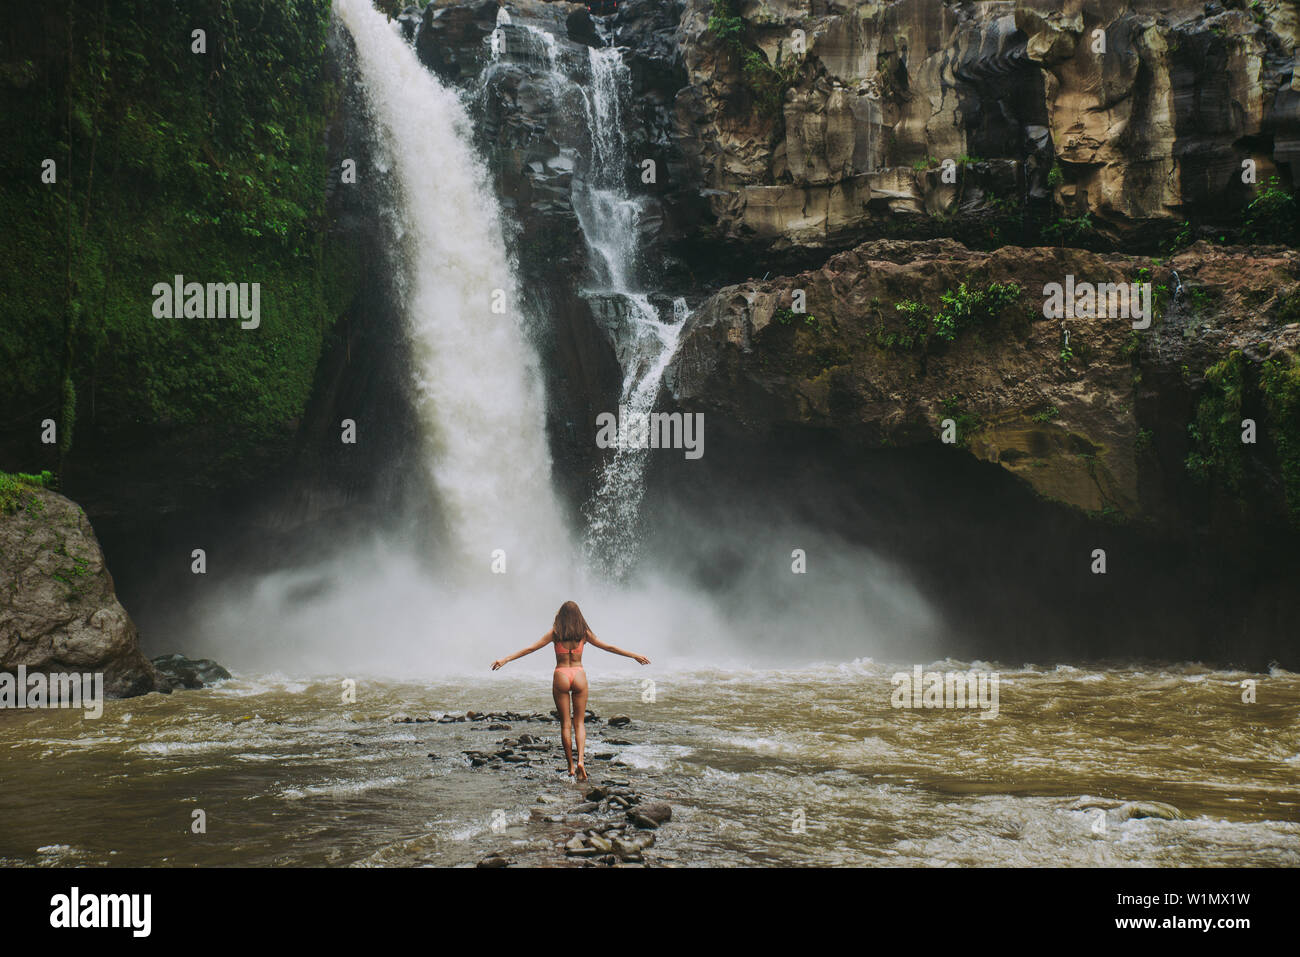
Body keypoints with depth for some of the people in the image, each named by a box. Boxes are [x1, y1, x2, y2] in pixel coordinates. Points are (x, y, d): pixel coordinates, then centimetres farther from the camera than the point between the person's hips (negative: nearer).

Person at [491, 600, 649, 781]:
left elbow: (530, 648, -2)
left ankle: (571, 766, 8)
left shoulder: (555, 633, -1)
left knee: (565, 724, 6)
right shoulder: (584, 633, 3)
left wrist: (505, 659, 3)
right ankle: (580, 760, -13)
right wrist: (635, 656, 18)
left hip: (561, 676, -1)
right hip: (579, 675, 1)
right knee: (579, 722, 7)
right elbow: (609, 647, 9)